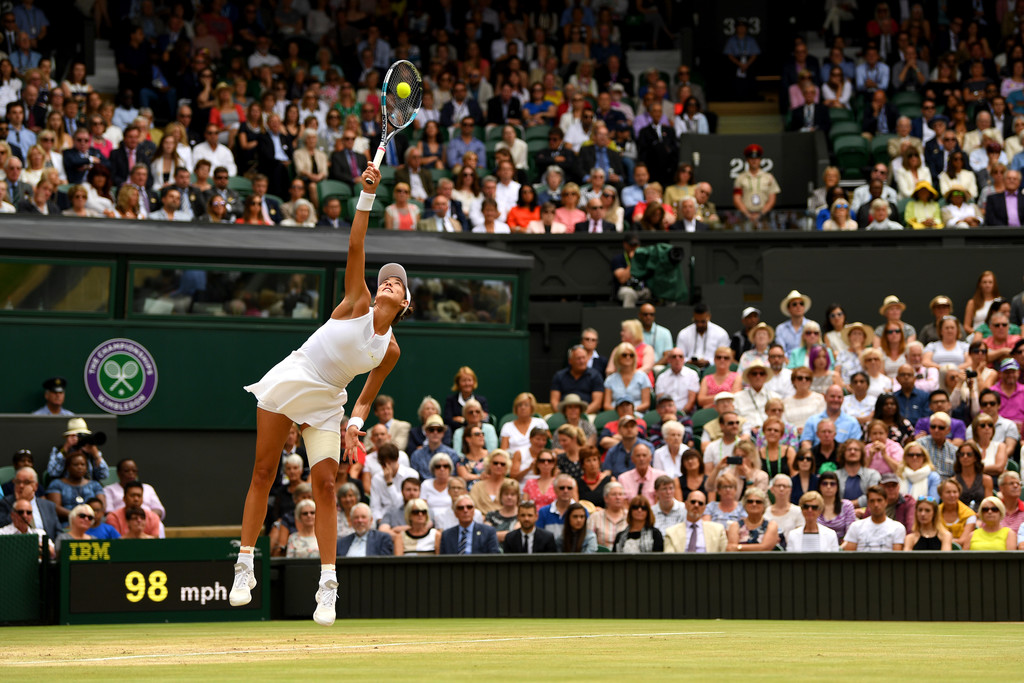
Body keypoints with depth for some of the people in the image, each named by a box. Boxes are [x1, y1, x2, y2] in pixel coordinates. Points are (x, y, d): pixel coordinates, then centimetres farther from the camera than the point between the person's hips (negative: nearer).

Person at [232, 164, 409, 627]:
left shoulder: (389, 350, 3)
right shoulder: (357, 305, -3)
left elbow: (367, 398, 12)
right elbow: (355, 250, -11)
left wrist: (355, 424, -8)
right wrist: (367, 196, -20)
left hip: (327, 404, 1)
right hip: (289, 381, -1)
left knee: (324, 484, -10)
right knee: (263, 473, -2)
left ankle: (328, 586, -9)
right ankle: (245, 565, 7)